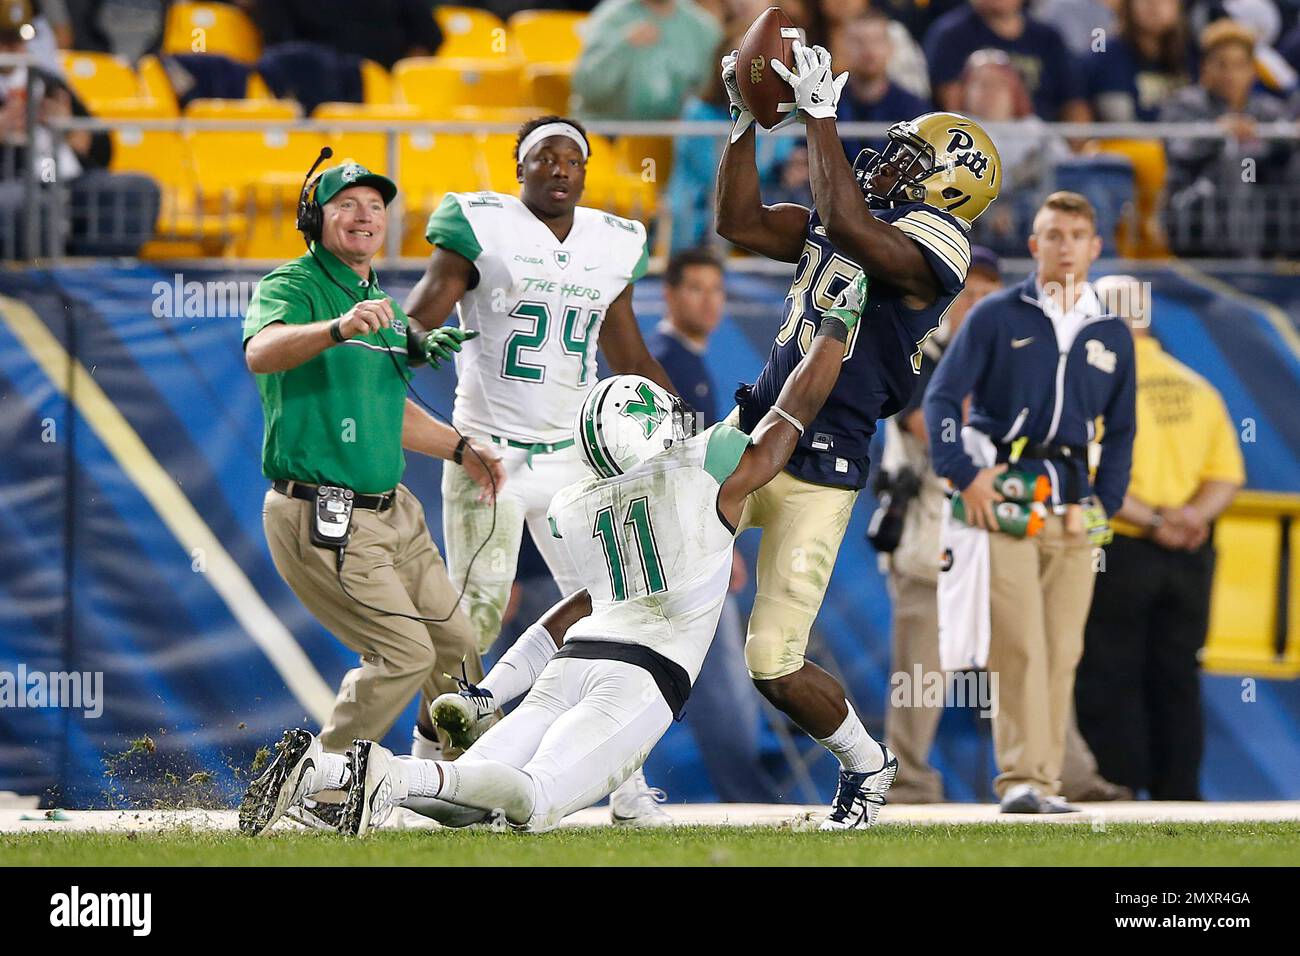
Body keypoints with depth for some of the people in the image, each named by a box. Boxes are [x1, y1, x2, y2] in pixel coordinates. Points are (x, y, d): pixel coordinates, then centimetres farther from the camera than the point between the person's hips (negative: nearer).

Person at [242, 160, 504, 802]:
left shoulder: (383, 306, 15)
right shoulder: (293, 287, -12)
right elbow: (261, 352, -36)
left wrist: (458, 449, 26)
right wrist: (337, 328, -53)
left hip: (389, 511, 9)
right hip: (321, 522, -9)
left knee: (453, 640, 16)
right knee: (405, 652, -13)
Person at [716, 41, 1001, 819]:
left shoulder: (935, 242, -13)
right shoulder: (868, 222, 13)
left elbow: (848, 230, -32)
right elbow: (742, 223, 16)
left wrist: (822, 117, -26)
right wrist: (746, 120, 7)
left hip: (818, 470, -8)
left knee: (775, 666, -6)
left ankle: (864, 763, 21)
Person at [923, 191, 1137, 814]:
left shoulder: (1112, 335, 15)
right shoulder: (997, 317, 4)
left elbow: (1120, 431, 21)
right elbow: (941, 397, 0)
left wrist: (1104, 502, 8)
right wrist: (964, 475, -11)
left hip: (1072, 508, 4)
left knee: (1062, 651, 1)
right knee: (1018, 645, -14)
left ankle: (1045, 783, 5)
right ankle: (1020, 779, -18)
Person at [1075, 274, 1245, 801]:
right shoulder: (1196, 388, 10)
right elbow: (1228, 475, 7)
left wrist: (1150, 520, -14)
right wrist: (1192, 515, -7)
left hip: (1119, 554, -5)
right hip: (1190, 560, 6)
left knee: (1108, 684, 0)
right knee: (1175, 683, 11)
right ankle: (1178, 800, 12)